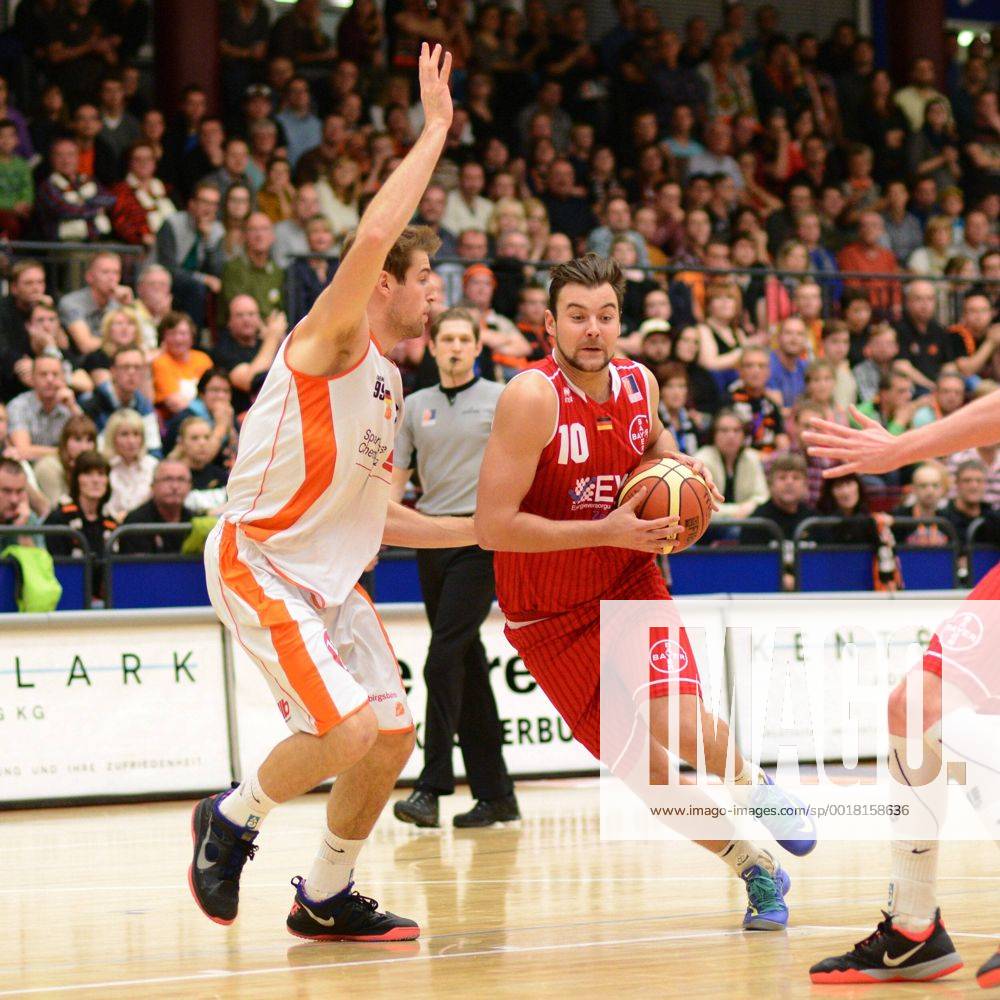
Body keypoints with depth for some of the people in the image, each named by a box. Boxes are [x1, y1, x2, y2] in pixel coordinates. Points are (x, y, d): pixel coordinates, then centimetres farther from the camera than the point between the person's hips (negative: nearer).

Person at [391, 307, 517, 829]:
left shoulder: (501, 400, 3)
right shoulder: (415, 406, 15)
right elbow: (397, 474, 14)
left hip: (480, 536, -5)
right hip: (430, 538, 5)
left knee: (445, 658, -16)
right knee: (466, 662, 7)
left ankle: (431, 787, -17)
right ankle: (495, 794, 11)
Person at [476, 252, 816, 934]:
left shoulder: (639, 383, -4)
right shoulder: (533, 398, -23)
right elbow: (493, 527, -27)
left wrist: (679, 462, -1)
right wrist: (608, 530, -27)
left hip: (631, 584, 3)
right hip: (550, 614, -3)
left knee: (680, 723, -18)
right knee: (642, 764, -2)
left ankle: (754, 788, 15)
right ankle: (757, 870, 17)